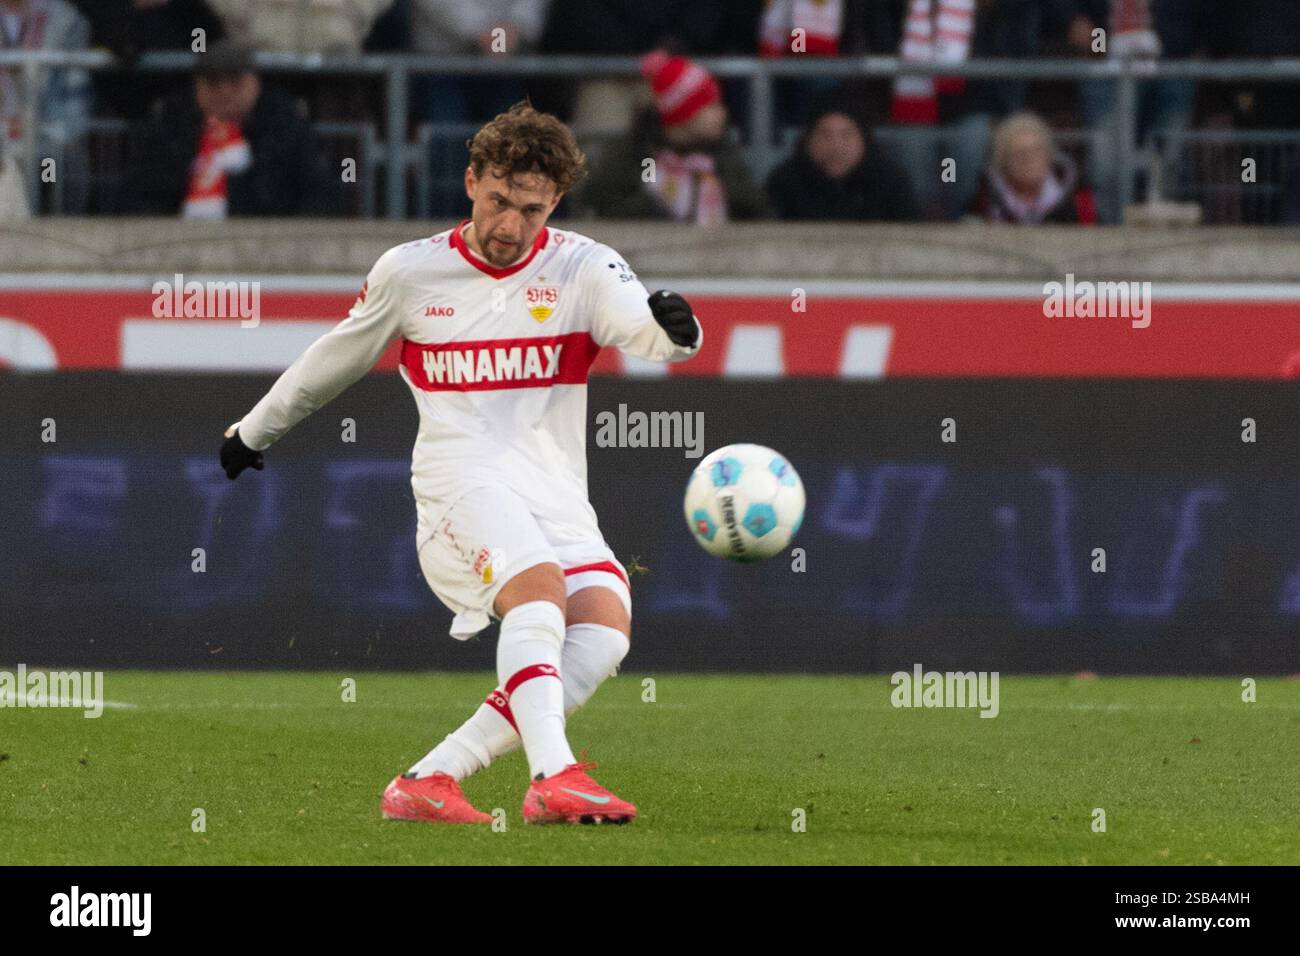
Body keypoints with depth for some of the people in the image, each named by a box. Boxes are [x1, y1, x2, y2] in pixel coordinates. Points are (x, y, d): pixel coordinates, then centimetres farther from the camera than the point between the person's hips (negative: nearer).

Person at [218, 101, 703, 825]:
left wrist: (674, 328, -41)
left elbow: (642, 329, -16)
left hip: (558, 495, 2)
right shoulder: (409, 272, 7)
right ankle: (553, 778, -47)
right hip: (462, 484, -2)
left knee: (605, 627, -23)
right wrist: (257, 430, 36)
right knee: (539, 588, -32)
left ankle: (433, 779, -21)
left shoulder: (584, 270, 4)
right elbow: (338, 358, 24)